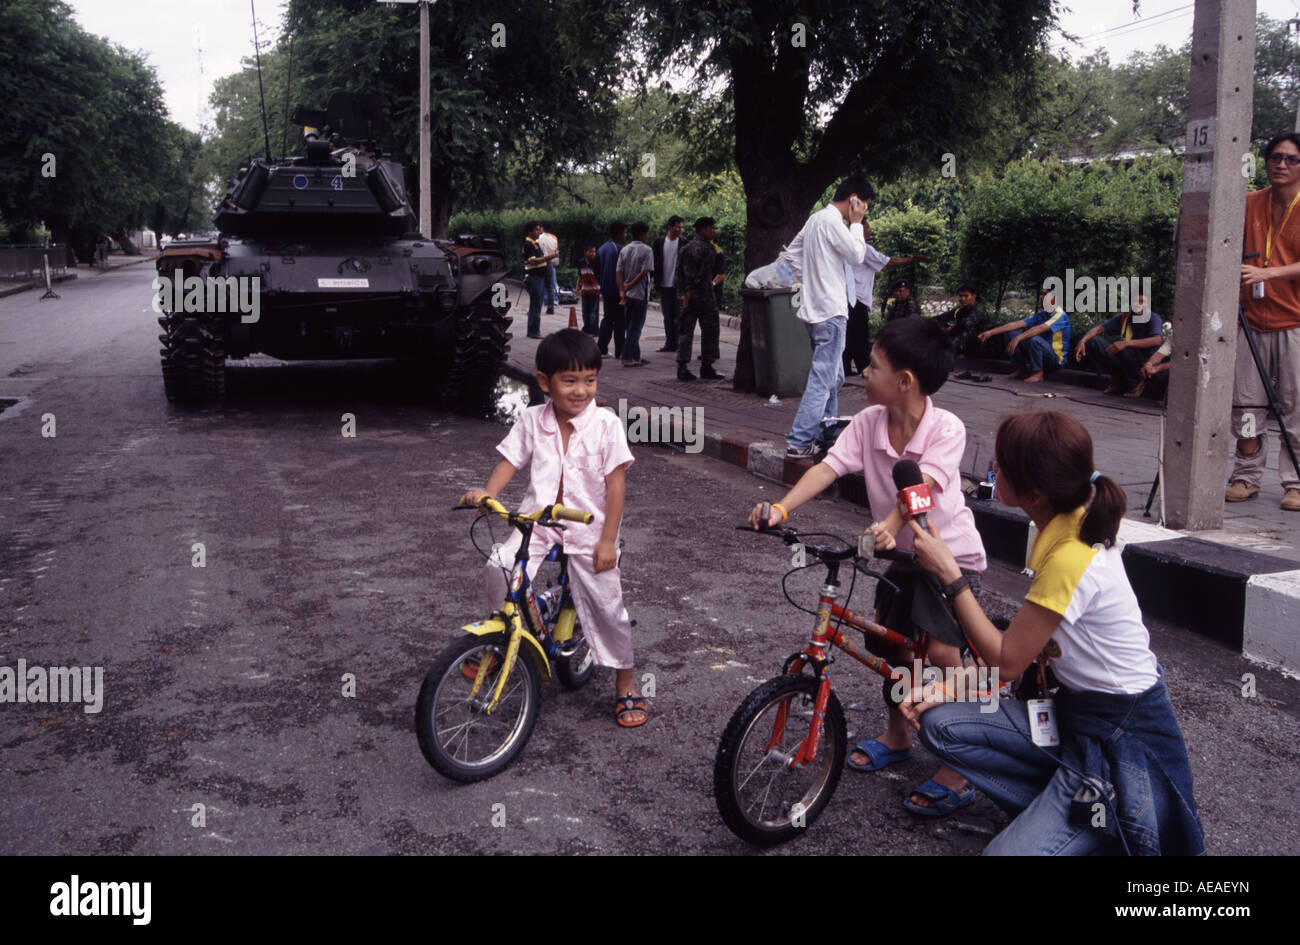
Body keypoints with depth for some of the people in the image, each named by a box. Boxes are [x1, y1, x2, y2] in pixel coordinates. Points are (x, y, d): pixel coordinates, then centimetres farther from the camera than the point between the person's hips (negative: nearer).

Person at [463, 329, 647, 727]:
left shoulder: (606, 424, -10)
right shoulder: (532, 421, -2)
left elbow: (616, 483, -9)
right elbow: (510, 462, 2)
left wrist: (607, 539, -11)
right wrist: (486, 492, -19)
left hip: (589, 531, -2)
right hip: (538, 522, 2)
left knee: (607, 606, 2)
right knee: (499, 567, -22)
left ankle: (626, 685, 23)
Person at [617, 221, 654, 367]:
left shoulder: (624, 250, 8)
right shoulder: (647, 250, -9)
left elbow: (618, 272, 2)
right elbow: (644, 272, -16)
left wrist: (622, 291, -4)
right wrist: (630, 285, -9)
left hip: (627, 295, 6)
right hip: (640, 294, -6)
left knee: (630, 326, 13)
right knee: (635, 328, -3)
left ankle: (636, 356, 20)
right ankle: (627, 358, -5)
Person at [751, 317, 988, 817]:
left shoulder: (946, 429, -22)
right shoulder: (868, 422, -8)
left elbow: (922, 485, -37)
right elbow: (829, 467, -19)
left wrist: (891, 525, -54)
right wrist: (781, 507, -33)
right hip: (901, 553, 6)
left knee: (942, 650, -20)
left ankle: (956, 771, -6)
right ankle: (897, 735, 39)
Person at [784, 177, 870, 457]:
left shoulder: (816, 218, 15)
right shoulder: (832, 220, -14)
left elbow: (794, 248, 26)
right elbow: (856, 254, -14)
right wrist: (856, 223, -3)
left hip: (816, 308, 10)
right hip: (829, 311, -10)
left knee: (833, 375, 18)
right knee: (823, 378, -11)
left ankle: (825, 433, 25)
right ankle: (799, 441, -14)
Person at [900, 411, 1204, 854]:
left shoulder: (1071, 559, -29)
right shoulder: (1068, 527, 0)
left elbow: (1007, 660, -17)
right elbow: (1021, 644, 7)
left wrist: (950, 576, -13)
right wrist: (949, 688, -1)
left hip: (1122, 742, -9)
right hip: (1075, 710, 9)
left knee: (1007, 851, -18)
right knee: (939, 723, -3)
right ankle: (1057, 811, 5)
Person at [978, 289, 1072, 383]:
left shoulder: (1060, 315, -16)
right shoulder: (1040, 314, 6)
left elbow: (1040, 328, -32)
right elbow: (1017, 324, 0)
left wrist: (1018, 338, -44)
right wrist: (991, 332, -8)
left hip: (1056, 358, -7)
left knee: (1034, 339, -35)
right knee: (1013, 335, 1)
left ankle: (1037, 374, -20)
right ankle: (1021, 369, 2)